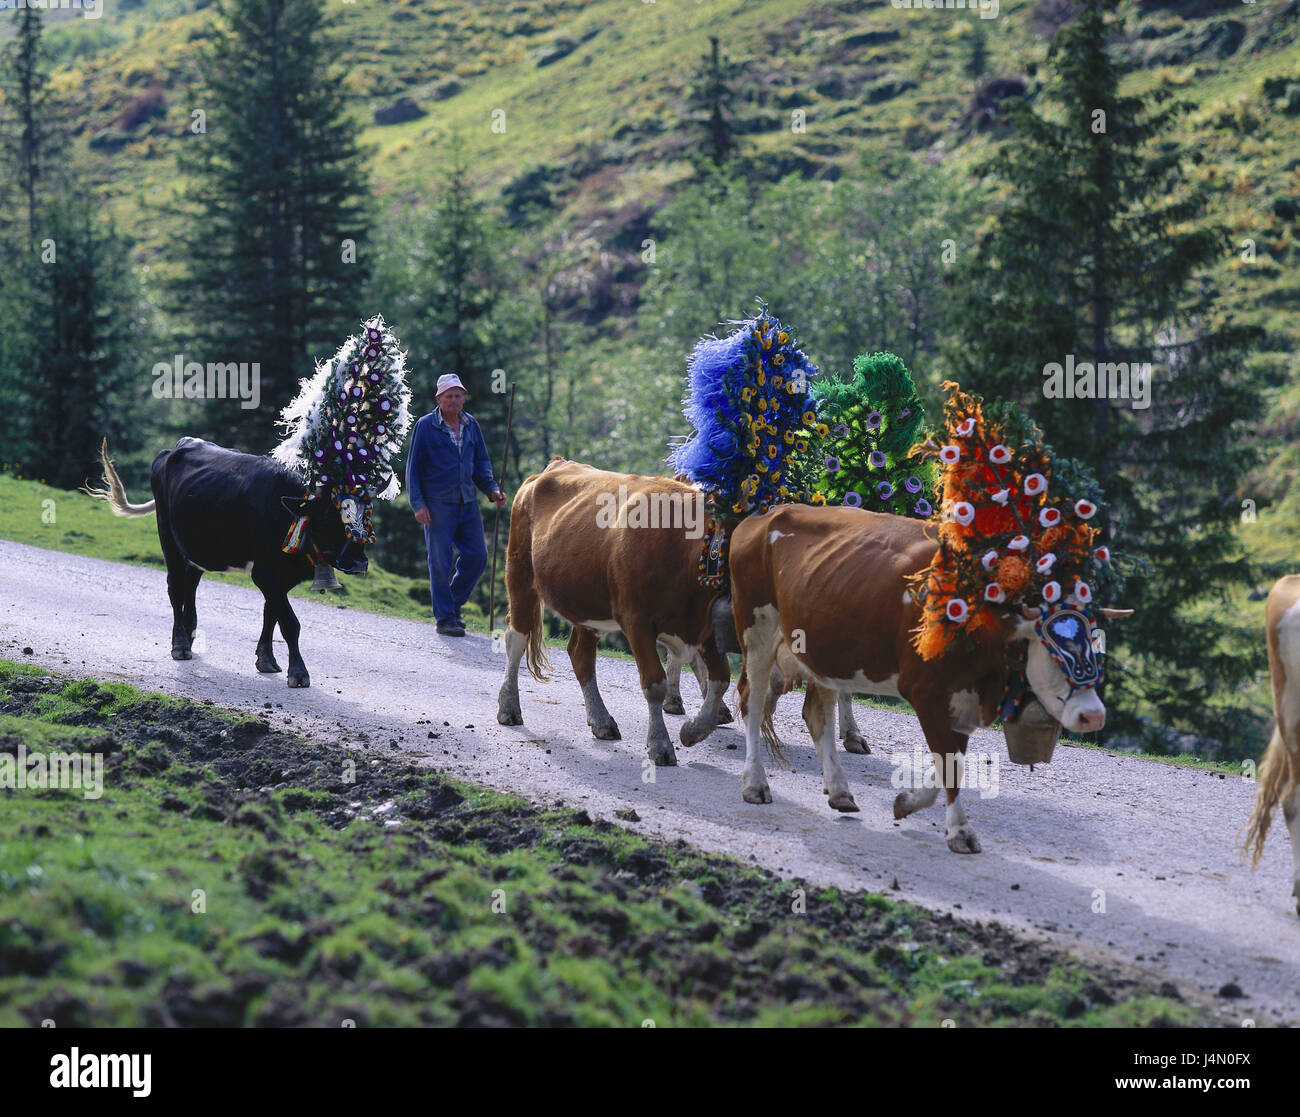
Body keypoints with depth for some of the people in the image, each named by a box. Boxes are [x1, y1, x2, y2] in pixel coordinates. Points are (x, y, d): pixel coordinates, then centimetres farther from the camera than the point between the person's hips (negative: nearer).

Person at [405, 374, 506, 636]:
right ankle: (445, 618, 4)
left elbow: (481, 462, 19)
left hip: (468, 503, 5)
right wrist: (418, 504, -10)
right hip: (437, 504, -5)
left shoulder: (471, 425, 10)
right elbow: (413, 467, -3)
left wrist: (492, 489, 2)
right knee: (440, 562, -3)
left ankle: (454, 603, 22)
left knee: (477, 556, 2)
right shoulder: (425, 426, -4)